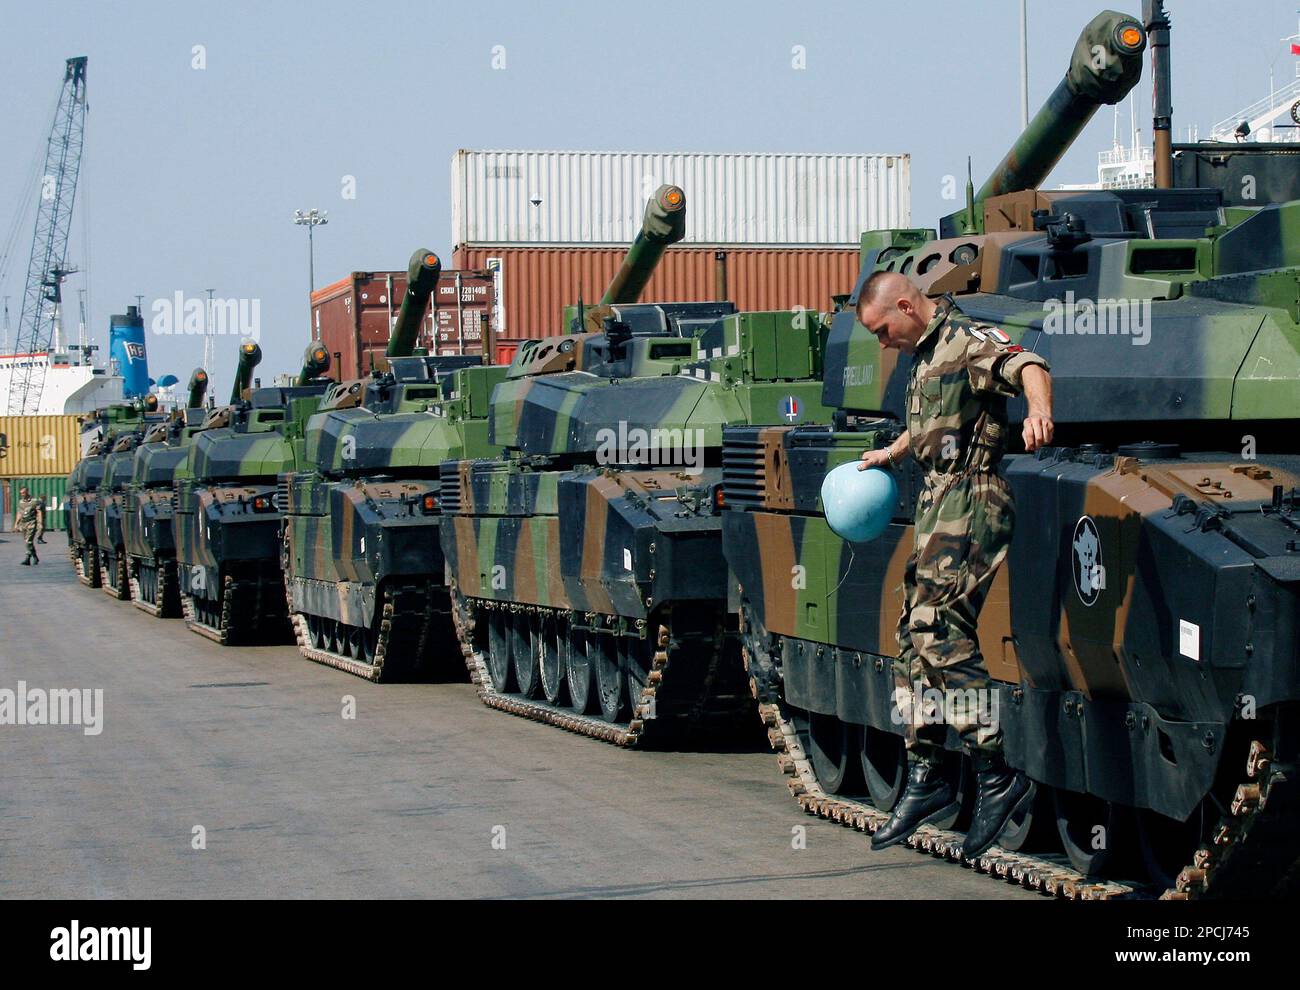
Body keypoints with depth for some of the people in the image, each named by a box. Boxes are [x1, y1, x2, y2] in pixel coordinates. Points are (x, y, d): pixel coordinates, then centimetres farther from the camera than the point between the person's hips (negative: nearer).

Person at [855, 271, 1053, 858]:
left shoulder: (968, 341, -9)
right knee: (916, 638, 9)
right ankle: (927, 777, 14)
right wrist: (892, 455, 45)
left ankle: (995, 776, -17)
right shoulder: (924, 357, 21)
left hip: (970, 505, -10)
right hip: (935, 507, 10)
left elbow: (1029, 368, -28)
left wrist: (1038, 412, -47)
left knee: (941, 633, -19)